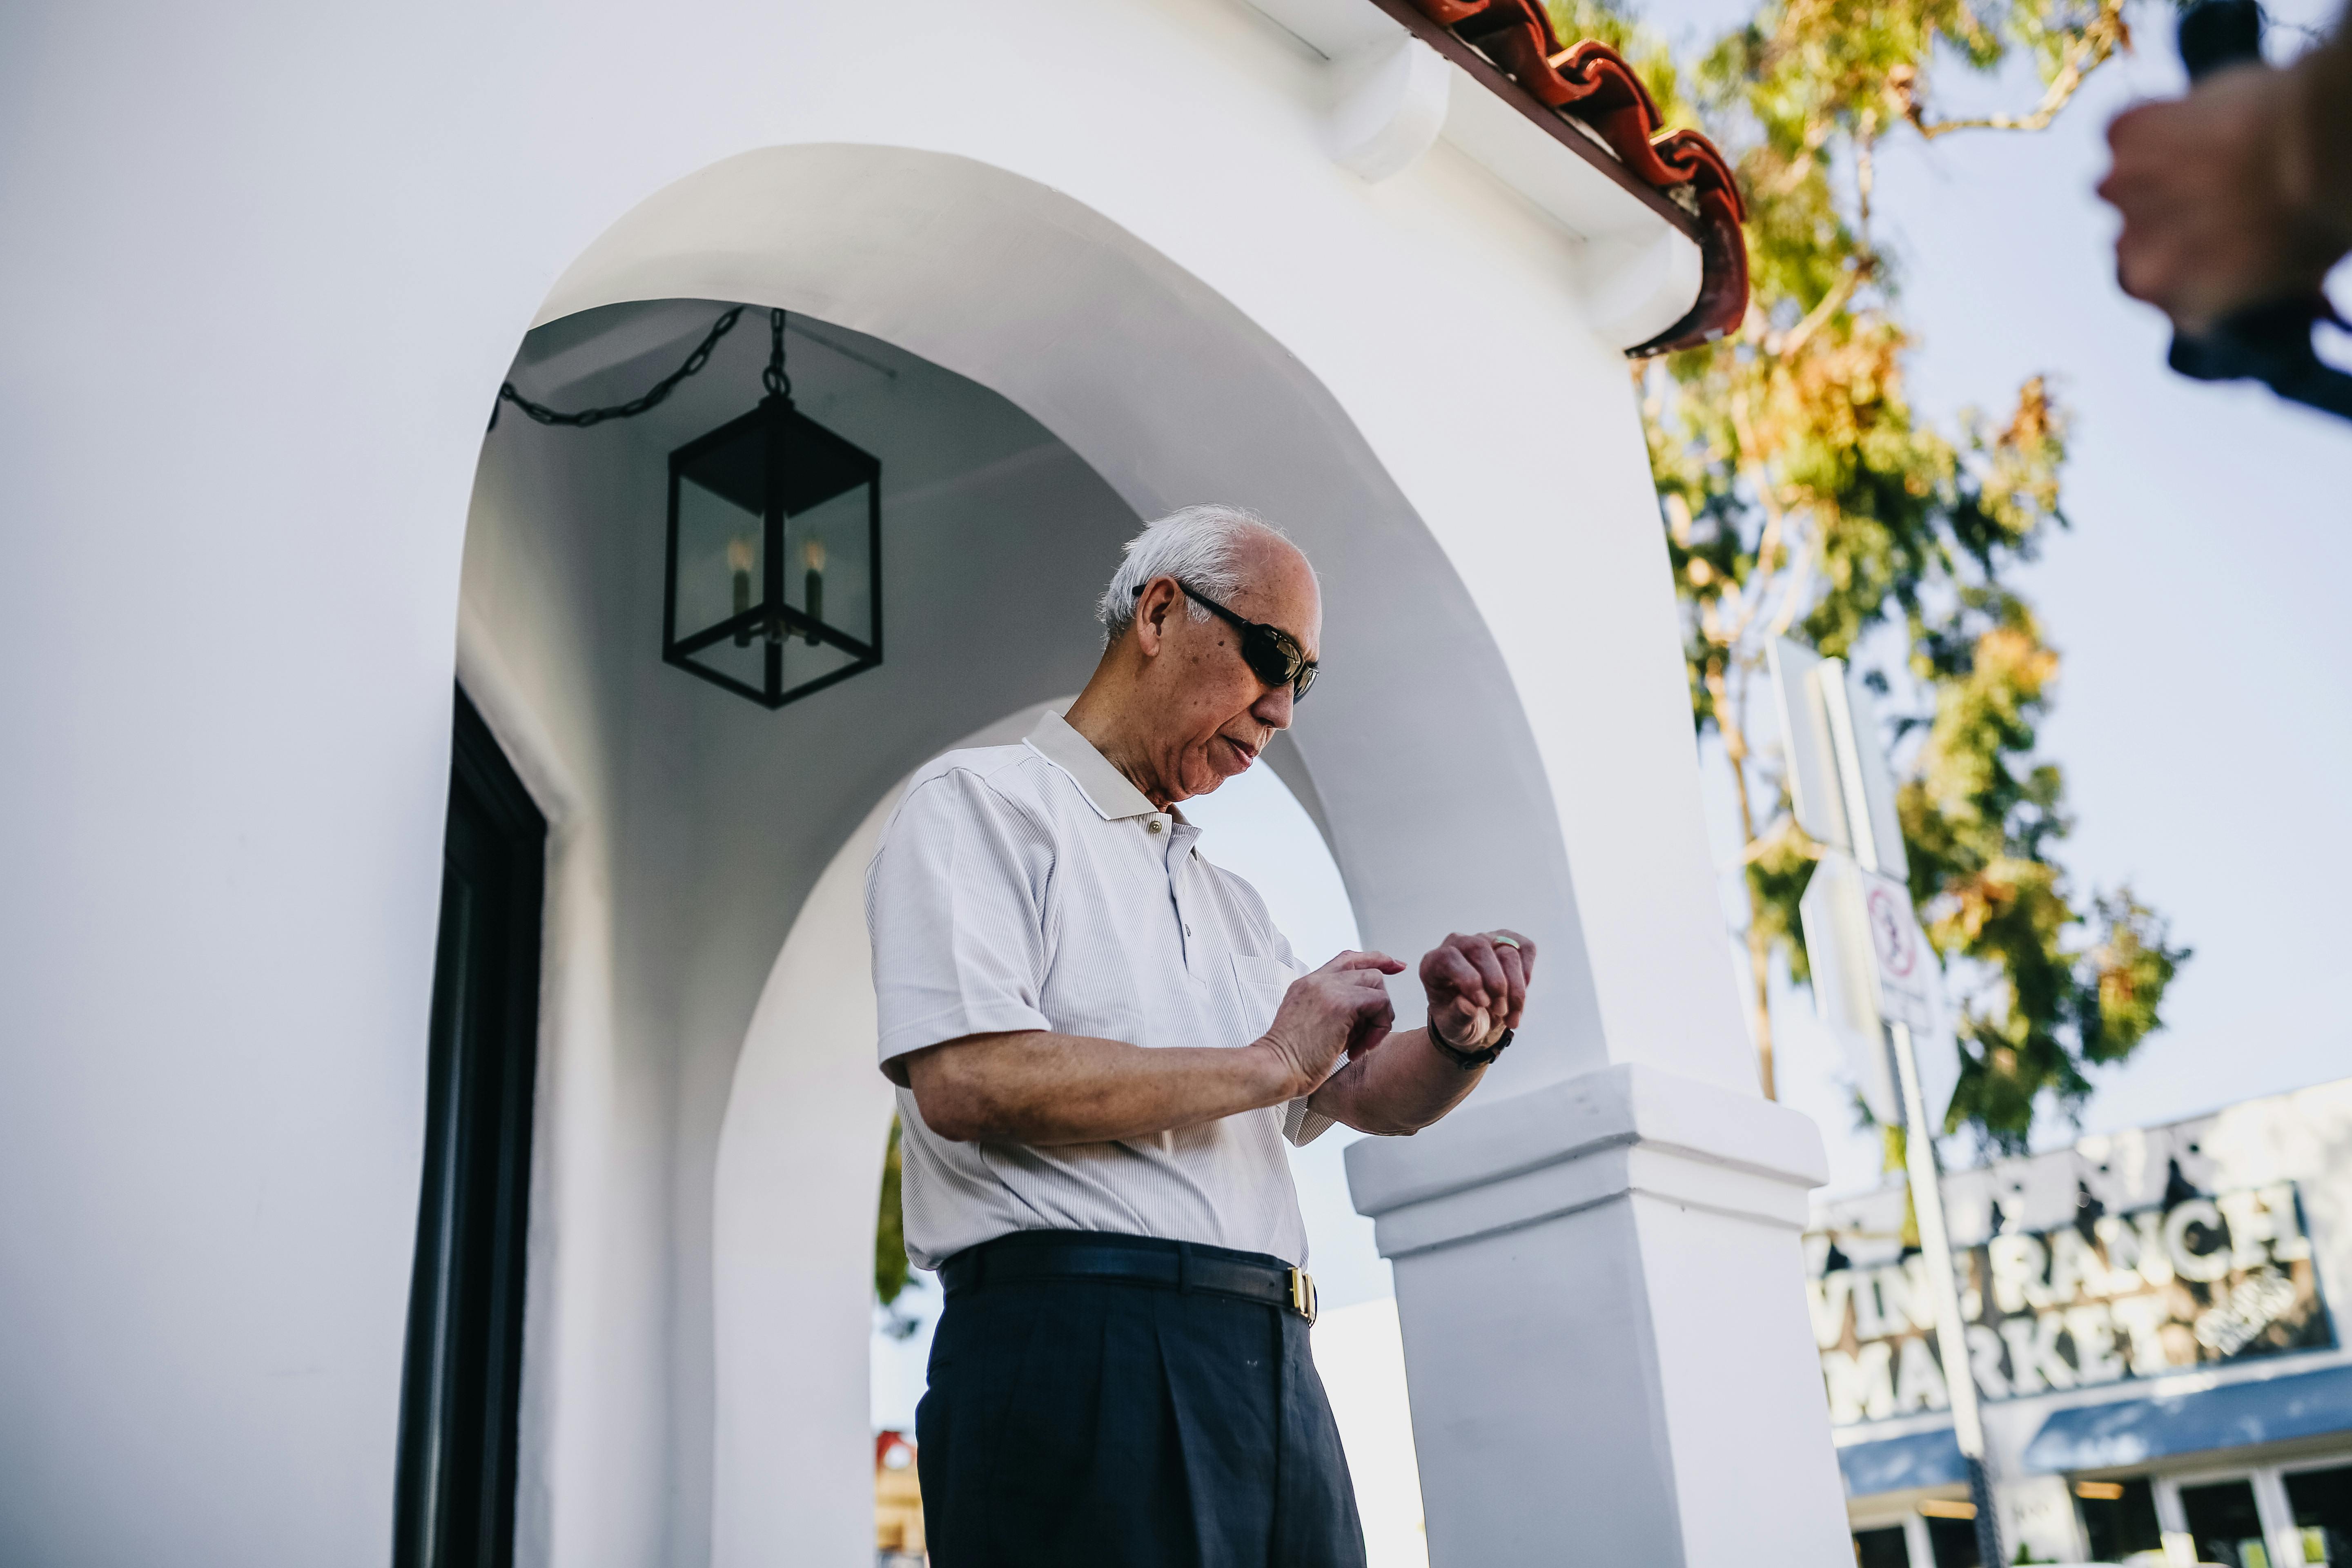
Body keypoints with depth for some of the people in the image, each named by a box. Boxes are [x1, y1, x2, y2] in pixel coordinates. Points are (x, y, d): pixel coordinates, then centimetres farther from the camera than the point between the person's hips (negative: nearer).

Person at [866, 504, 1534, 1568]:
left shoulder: (1226, 900, 25)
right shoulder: (984, 803, 1)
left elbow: (1364, 1096, 25)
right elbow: (966, 1082, -15)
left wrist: (1462, 1042, 0)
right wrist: (1268, 1063, -8)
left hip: (1273, 1367, 7)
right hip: (1077, 1349, -7)